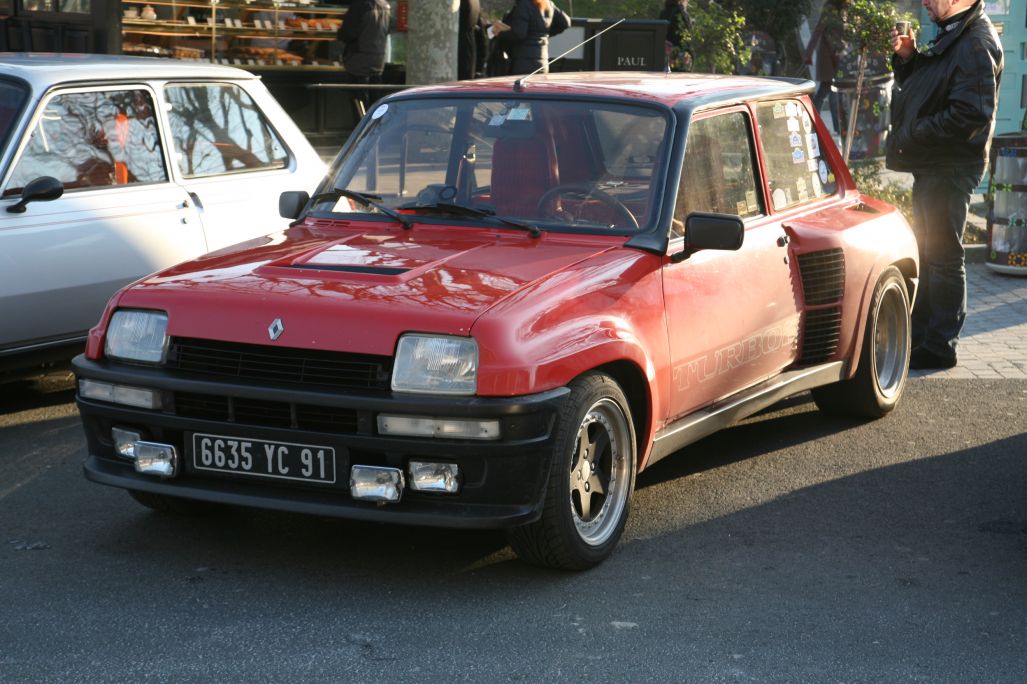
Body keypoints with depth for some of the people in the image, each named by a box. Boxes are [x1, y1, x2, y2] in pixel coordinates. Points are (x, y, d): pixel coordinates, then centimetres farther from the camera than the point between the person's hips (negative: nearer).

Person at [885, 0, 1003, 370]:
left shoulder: (976, 44, -19)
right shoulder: (952, 35, 14)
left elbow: (970, 114, -27)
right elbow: (925, 86, 22)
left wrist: (912, 137, -21)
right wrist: (907, 58, 4)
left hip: (949, 168, -11)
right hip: (932, 165, 11)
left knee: (943, 256, -4)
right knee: (928, 252, 19)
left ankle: (940, 346, 4)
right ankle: (920, 334, 30)